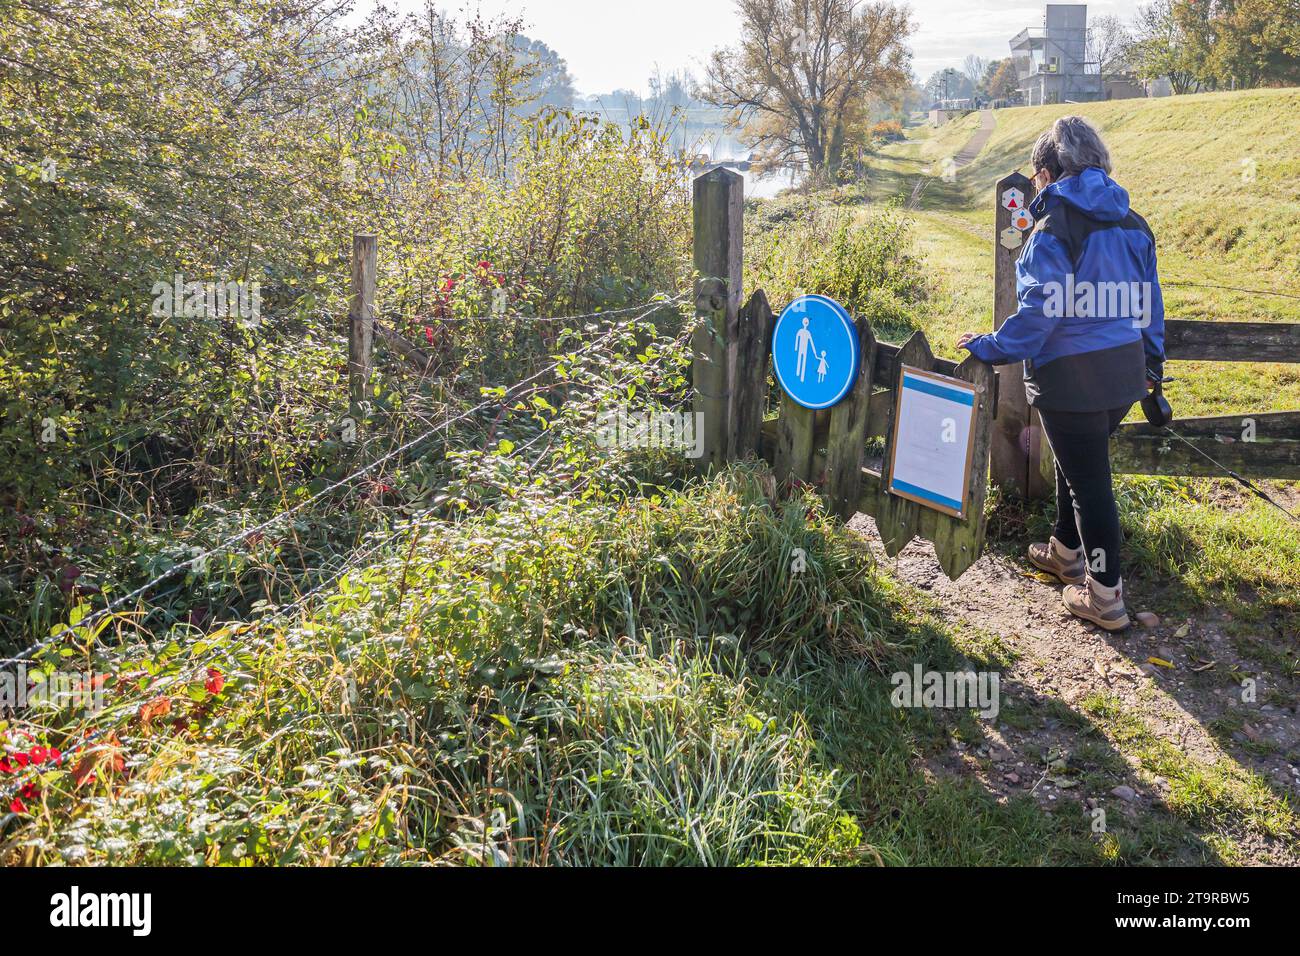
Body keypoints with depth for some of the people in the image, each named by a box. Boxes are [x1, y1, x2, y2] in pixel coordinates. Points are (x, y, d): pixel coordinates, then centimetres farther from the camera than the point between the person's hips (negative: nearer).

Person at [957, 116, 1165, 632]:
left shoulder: (1055, 228, -16)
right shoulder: (1131, 224, 7)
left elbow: (1040, 309, -21)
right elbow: (1148, 299, 14)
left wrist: (991, 348, -11)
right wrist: (1152, 361, 24)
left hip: (1072, 377, -7)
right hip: (1125, 374, 8)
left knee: (1087, 478, 2)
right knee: (1079, 462, 25)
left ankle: (1105, 595, 11)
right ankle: (1066, 552, 42)